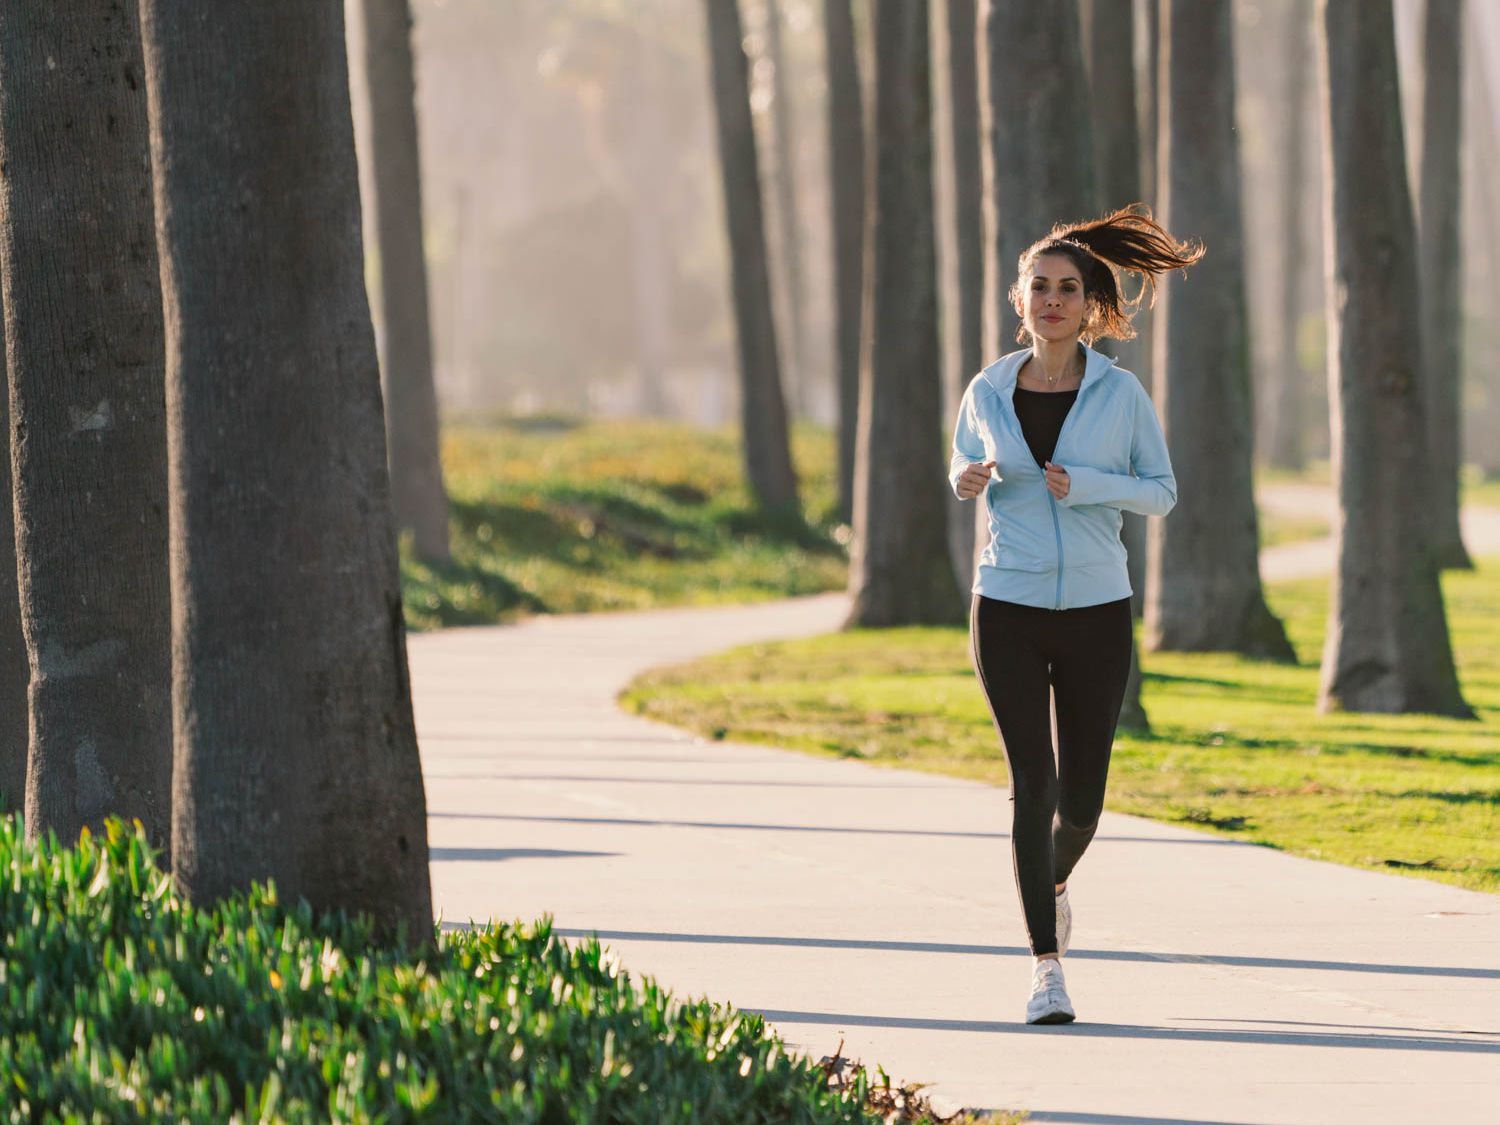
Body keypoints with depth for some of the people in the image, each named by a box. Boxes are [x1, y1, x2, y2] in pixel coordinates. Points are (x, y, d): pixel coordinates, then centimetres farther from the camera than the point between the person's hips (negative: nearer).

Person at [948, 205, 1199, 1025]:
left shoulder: (1121, 393, -4)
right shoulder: (988, 392, 0)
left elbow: (1161, 494, 3)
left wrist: (1086, 485, -15)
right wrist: (967, 481, -7)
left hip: (1096, 611, 0)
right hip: (1009, 609, 0)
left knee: (1081, 797, 6)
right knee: (1032, 783, -10)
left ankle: (1053, 880, 42)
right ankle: (1046, 967, -8)